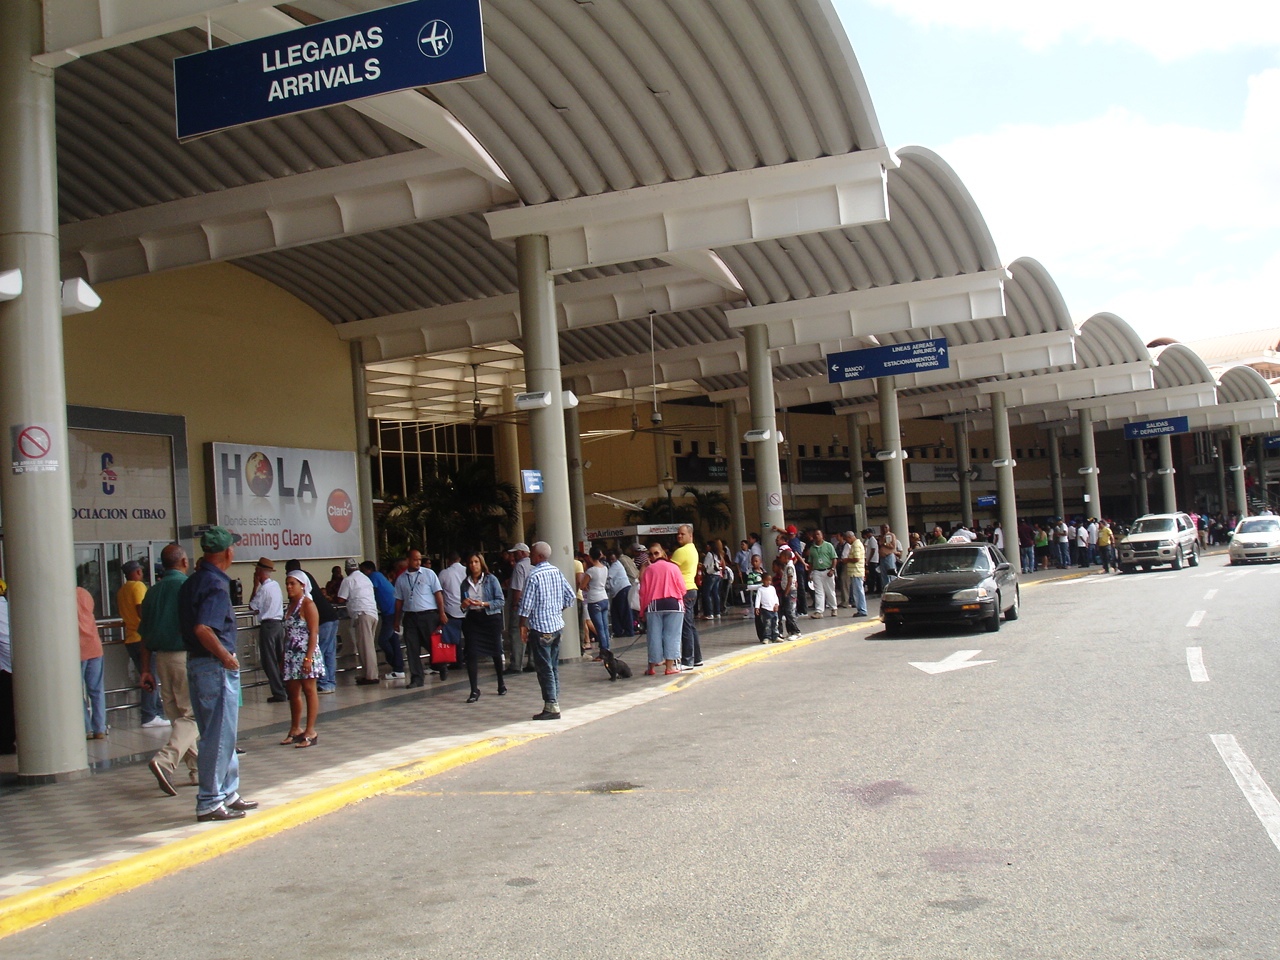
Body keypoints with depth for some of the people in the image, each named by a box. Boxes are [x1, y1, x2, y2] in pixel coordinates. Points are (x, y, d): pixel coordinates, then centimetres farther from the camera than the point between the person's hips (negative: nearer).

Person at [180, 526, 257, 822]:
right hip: (215, 666, -10)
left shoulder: (192, 582, 11)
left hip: (196, 662, 10)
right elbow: (203, 629, -28)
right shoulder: (216, 584, -17)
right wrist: (227, 657, -19)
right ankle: (210, 803, 3)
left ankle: (228, 793, 27)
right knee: (219, 736, -2)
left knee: (218, 734, 18)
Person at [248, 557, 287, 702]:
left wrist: (255, 586, -5)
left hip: (268, 625, -8)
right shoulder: (276, 585, 11)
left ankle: (279, 693, -5)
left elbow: (252, 606, -8)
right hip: (279, 623, 8)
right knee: (281, 659, 12)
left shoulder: (263, 589, -14)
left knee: (269, 661, -3)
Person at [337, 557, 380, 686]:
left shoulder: (348, 580, 0)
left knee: (365, 646, -9)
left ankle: (371, 676, -13)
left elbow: (341, 599, -2)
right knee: (369, 645, 12)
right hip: (373, 613, 8)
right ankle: (370, 674, 11)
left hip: (362, 614, -8)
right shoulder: (366, 579, 24)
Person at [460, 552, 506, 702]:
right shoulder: (465, 583, 8)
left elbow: (501, 601, -6)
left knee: (495, 652, 10)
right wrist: (463, 605, -6)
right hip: (472, 620, 2)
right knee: (472, 653, -10)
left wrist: (484, 604, -18)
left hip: (490, 618, -2)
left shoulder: (491, 579, -2)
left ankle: (501, 683, 32)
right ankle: (474, 690, -7)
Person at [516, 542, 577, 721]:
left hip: (540, 628, -7)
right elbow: (571, 597, 9)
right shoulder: (556, 572, 6)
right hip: (557, 625, 7)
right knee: (554, 666, 13)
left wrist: (522, 626, -5)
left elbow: (526, 605, -15)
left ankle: (551, 707, -2)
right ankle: (554, 703, 17)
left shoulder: (534, 575, -15)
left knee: (544, 668, -2)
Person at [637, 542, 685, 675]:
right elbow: (682, 589, 1)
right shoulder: (673, 567, 3)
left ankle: (652, 667, 10)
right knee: (671, 635, 2)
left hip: (654, 605, 1)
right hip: (674, 604, -1)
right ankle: (669, 666, -1)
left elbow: (643, 592, 1)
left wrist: (642, 611, 7)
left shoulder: (647, 570, 3)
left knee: (654, 636, 6)